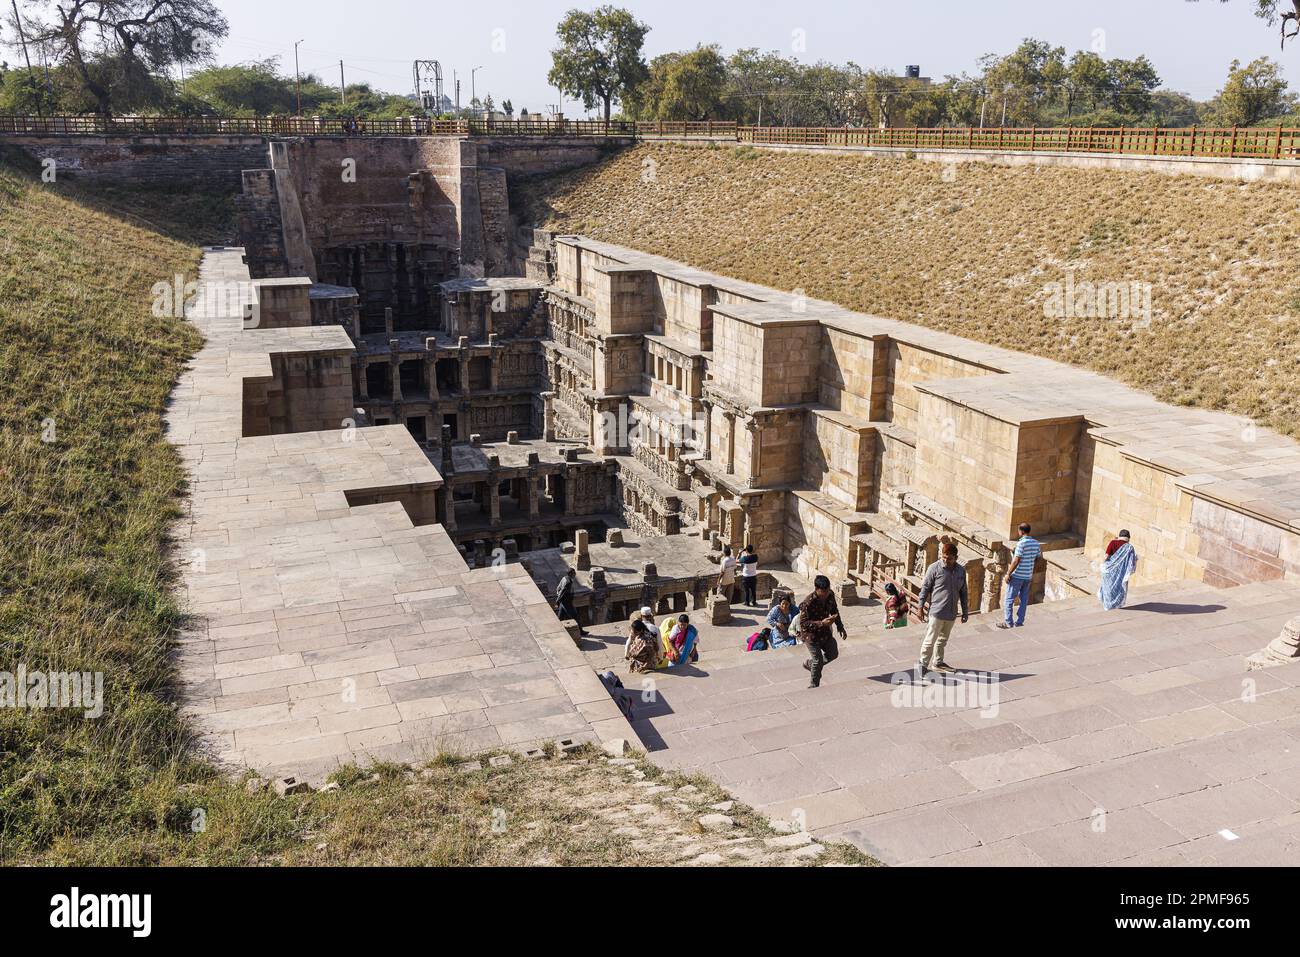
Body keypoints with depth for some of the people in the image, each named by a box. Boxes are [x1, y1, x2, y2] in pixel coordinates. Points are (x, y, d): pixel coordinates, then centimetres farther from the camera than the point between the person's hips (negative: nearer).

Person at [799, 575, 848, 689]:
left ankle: (809, 663, 42)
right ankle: (814, 686, 21)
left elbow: (834, 611, 8)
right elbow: (803, 623, -31)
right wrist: (821, 623, -40)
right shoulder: (808, 603, -32)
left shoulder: (830, 596, -12)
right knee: (818, 660, -1)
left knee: (833, 654, 19)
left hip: (825, 632, 7)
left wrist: (840, 627, 6)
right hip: (811, 634, -7)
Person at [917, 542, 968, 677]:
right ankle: (923, 664, 7)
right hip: (936, 612, -5)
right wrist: (921, 604, -11)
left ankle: (938, 662, 32)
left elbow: (963, 592, 14)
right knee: (930, 640, -4)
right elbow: (925, 587, -5)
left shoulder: (961, 571, 6)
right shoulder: (934, 568, -10)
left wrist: (965, 611, 15)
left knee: (943, 639, 18)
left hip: (951, 614, 5)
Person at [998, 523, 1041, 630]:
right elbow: (1037, 560, 11)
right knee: (1024, 600, 13)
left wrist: (1008, 573, -12)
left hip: (1017, 576, -7)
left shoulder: (1021, 543, -19)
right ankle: (1019, 622, 17)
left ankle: (1008, 623, 5)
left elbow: (1016, 561, -20)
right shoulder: (1036, 543, 4)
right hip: (1028, 576, 7)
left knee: (1009, 599, 2)